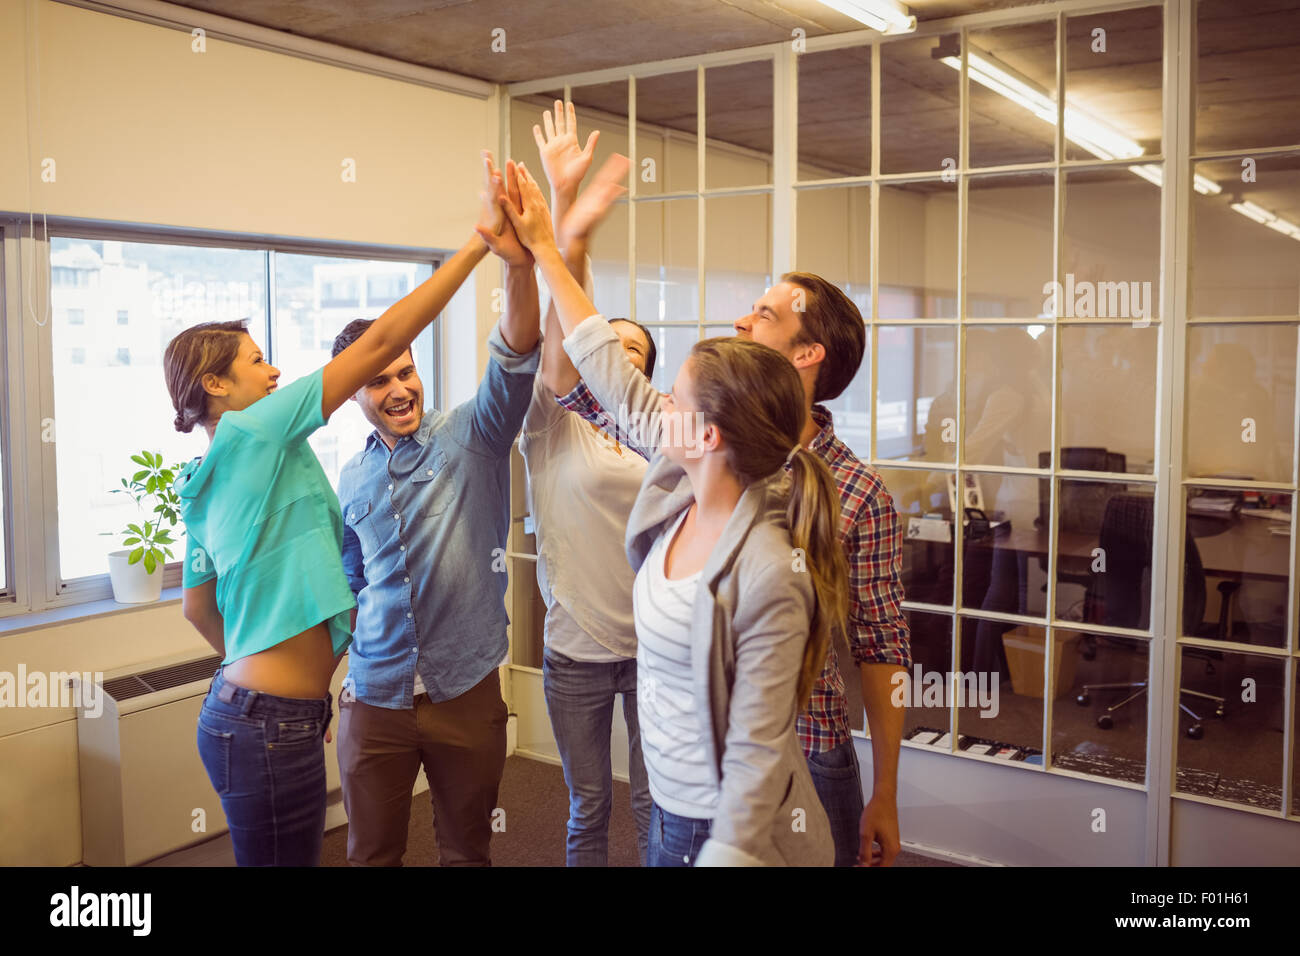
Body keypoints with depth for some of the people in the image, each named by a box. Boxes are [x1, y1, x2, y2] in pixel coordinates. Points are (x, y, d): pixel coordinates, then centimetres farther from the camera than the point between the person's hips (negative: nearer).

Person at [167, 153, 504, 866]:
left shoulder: (204, 484, 12)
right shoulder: (255, 434, -14)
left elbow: (196, 607, 21)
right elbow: (379, 345, -16)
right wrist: (478, 243, -14)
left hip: (241, 707, 9)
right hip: (269, 727, -9)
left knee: (273, 857, 19)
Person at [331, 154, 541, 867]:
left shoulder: (472, 438, -5)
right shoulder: (350, 481, 7)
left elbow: (516, 356, -23)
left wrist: (518, 258, -40)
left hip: (466, 693, -2)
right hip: (374, 699, 3)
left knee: (467, 850, 15)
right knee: (372, 855, 14)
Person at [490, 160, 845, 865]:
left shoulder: (769, 576, -29)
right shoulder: (679, 492, -6)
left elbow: (756, 758, -26)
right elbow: (612, 373, 3)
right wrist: (543, 249, 8)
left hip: (728, 834, -7)